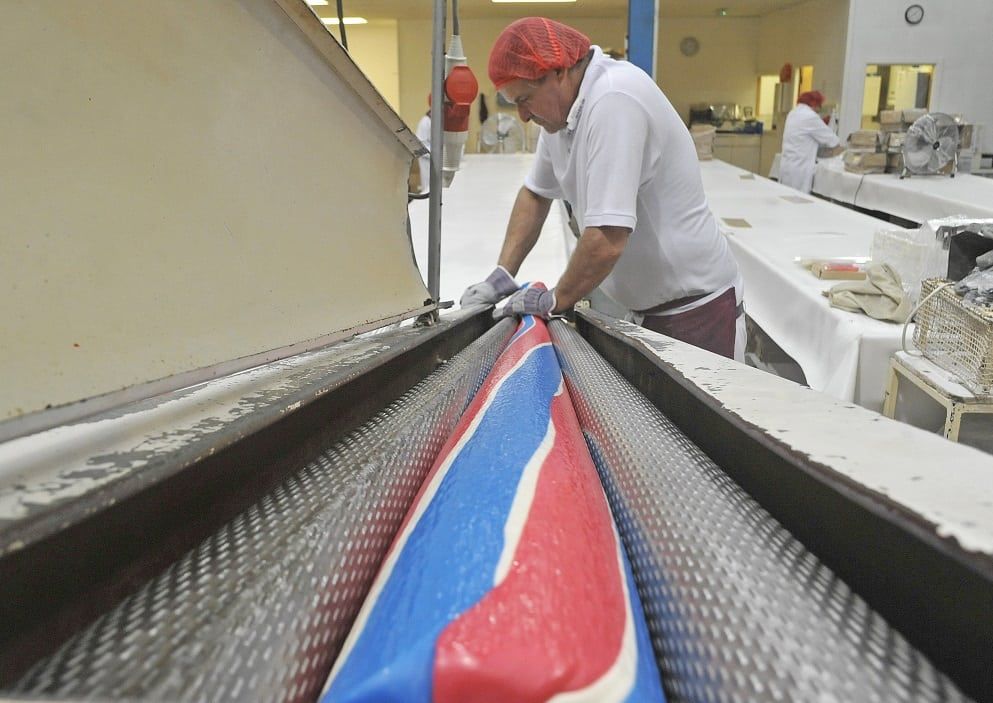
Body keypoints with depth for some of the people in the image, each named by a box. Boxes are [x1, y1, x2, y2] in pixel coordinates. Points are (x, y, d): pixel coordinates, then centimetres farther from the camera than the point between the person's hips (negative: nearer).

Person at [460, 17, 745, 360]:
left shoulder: (613, 100, -25)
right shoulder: (562, 108, 3)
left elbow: (607, 239, -30)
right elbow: (536, 192, 17)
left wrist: (554, 301, -14)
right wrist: (503, 273, 7)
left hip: (696, 310, -8)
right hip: (649, 307, 8)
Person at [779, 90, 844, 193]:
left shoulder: (794, 113, 14)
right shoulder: (810, 116, -14)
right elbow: (827, 135, -2)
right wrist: (839, 148, 15)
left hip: (788, 164, 9)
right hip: (799, 167, -9)